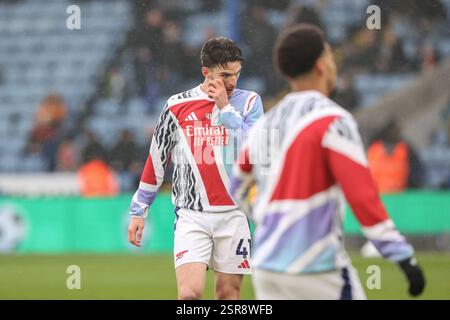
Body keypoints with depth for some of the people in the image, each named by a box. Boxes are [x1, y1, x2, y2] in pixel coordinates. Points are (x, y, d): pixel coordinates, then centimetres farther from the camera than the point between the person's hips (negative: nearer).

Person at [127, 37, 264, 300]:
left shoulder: (248, 102, 4)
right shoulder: (178, 106, 4)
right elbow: (156, 160, 12)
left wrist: (225, 108, -12)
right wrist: (138, 211, 12)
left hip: (234, 215, 1)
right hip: (192, 215, -1)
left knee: (229, 293, 4)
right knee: (190, 293, -16)